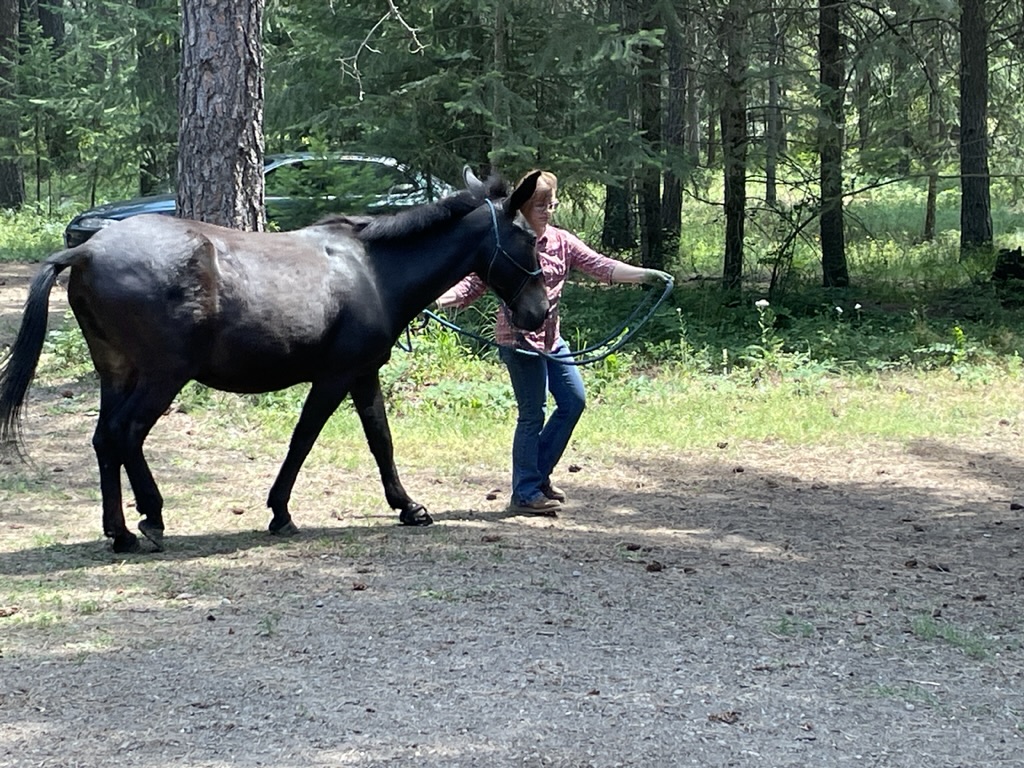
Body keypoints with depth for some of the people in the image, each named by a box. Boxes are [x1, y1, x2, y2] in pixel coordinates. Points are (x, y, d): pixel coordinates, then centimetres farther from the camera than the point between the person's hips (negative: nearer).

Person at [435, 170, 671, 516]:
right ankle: (525, 494, 6)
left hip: (551, 337, 7)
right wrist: (441, 299, -28)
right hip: (519, 338, -7)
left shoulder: (561, 241, 6)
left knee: (574, 401, 10)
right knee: (533, 414, -4)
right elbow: (475, 283, -11)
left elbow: (600, 266, -1)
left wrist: (644, 274, -13)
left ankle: (538, 474, 23)